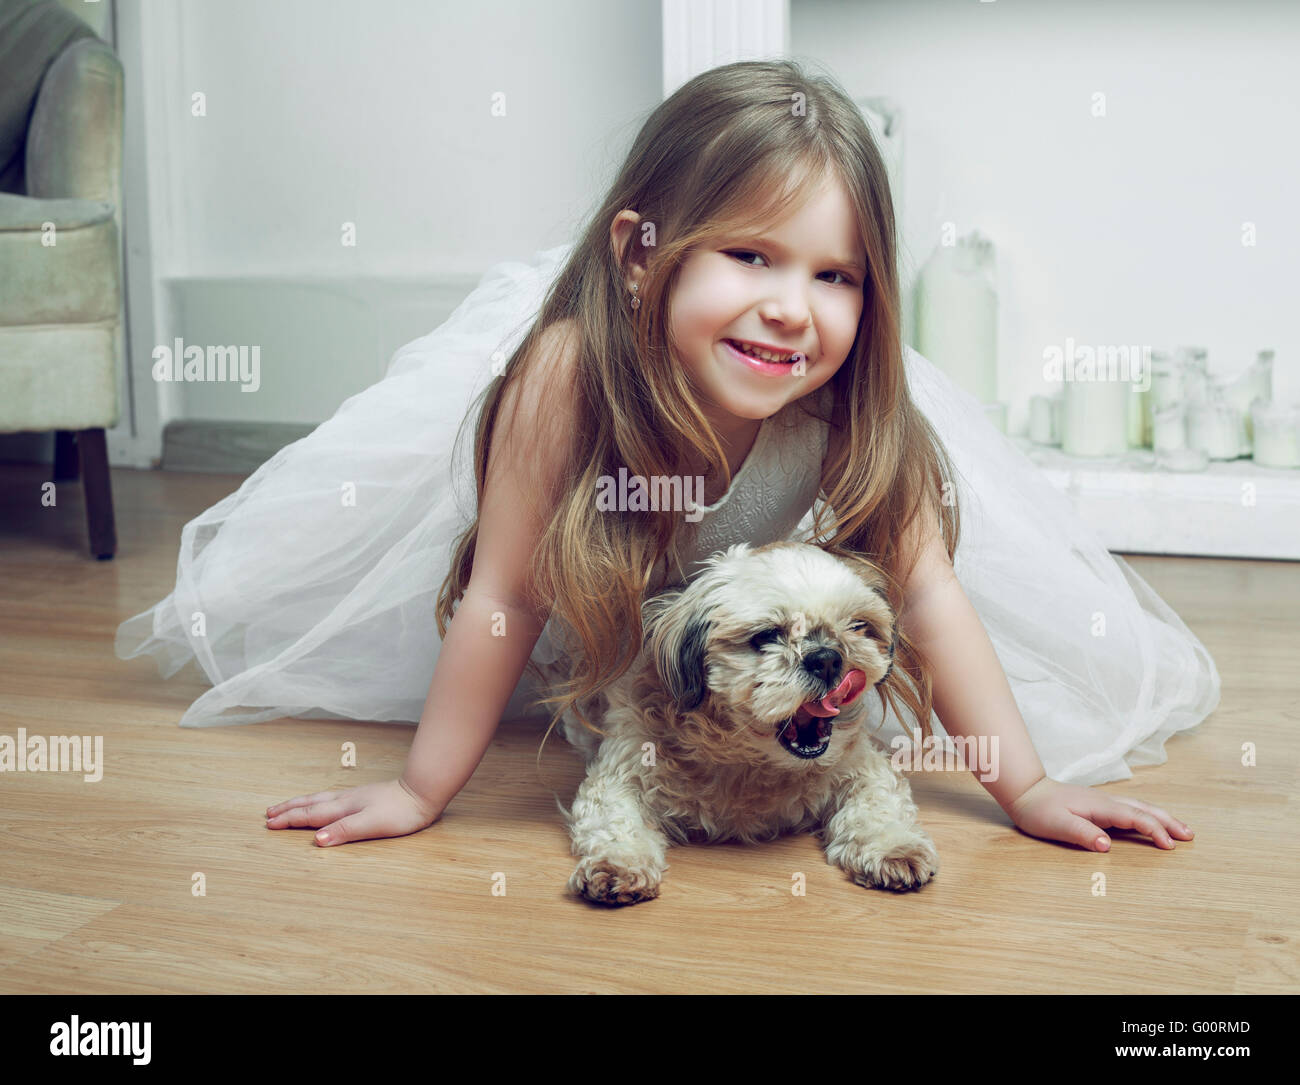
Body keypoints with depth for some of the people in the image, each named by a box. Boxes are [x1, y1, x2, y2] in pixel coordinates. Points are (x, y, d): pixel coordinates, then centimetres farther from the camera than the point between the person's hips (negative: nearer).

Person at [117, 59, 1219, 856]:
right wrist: (422, 789, -26)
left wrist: (1030, 787, -29)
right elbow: (506, 598, -35)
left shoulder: (851, 407, -36)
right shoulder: (566, 370, -44)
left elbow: (930, 595, -27)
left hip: (749, 585, 1)